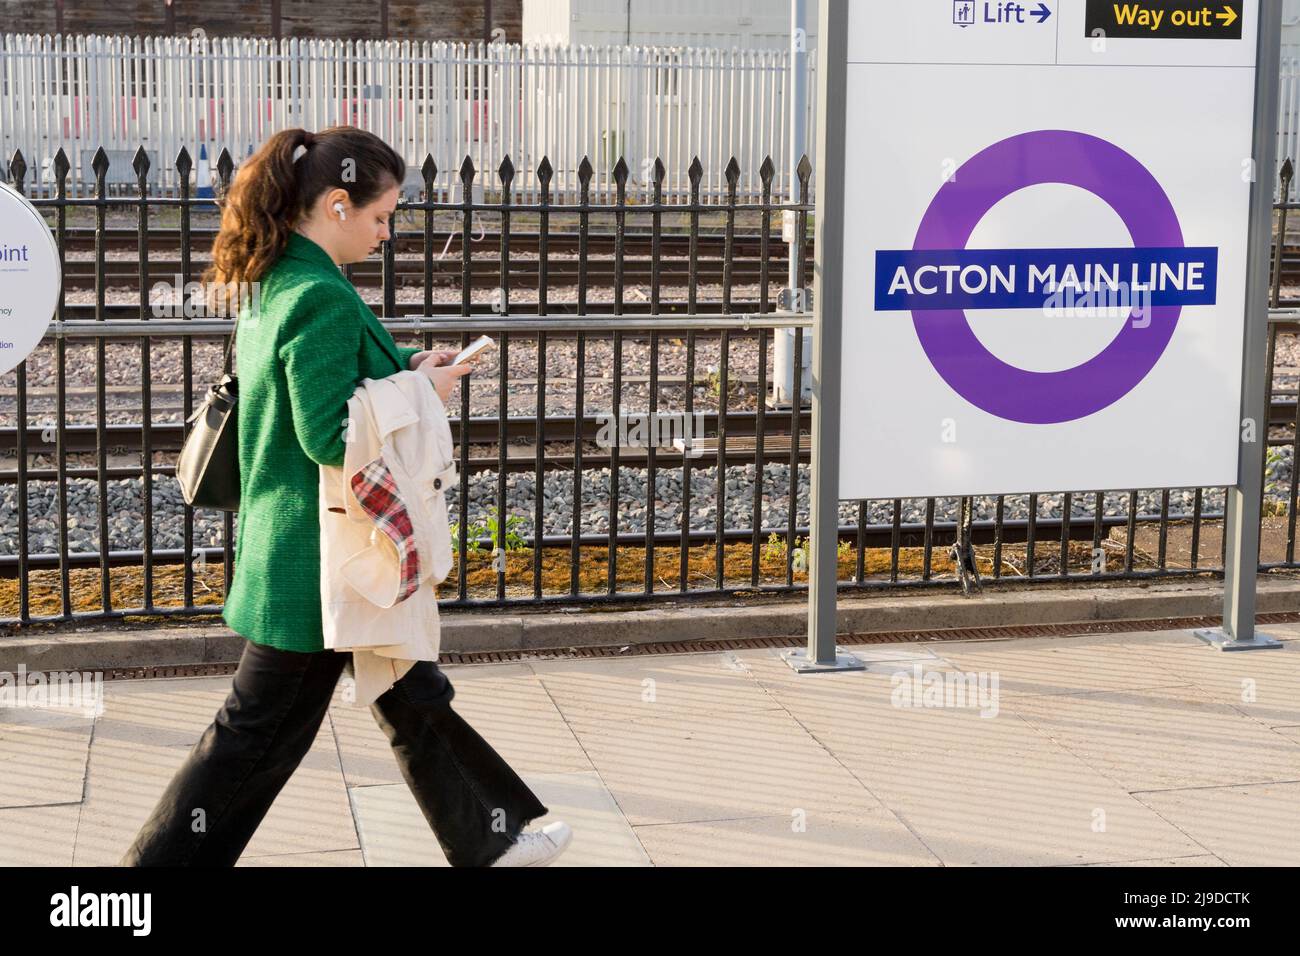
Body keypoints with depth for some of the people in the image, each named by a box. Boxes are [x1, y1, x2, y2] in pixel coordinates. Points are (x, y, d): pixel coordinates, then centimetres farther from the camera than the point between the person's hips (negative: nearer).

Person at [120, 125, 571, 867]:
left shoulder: (272, 282, 7)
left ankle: (491, 840, 33)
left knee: (413, 698, 20)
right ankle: (168, 860, 13)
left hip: (301, 547, 10)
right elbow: (329, 437, -26)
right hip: (324, 558, -10)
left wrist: (403, 366, 8)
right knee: (262, 730, 2)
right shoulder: (322, 298, -23)